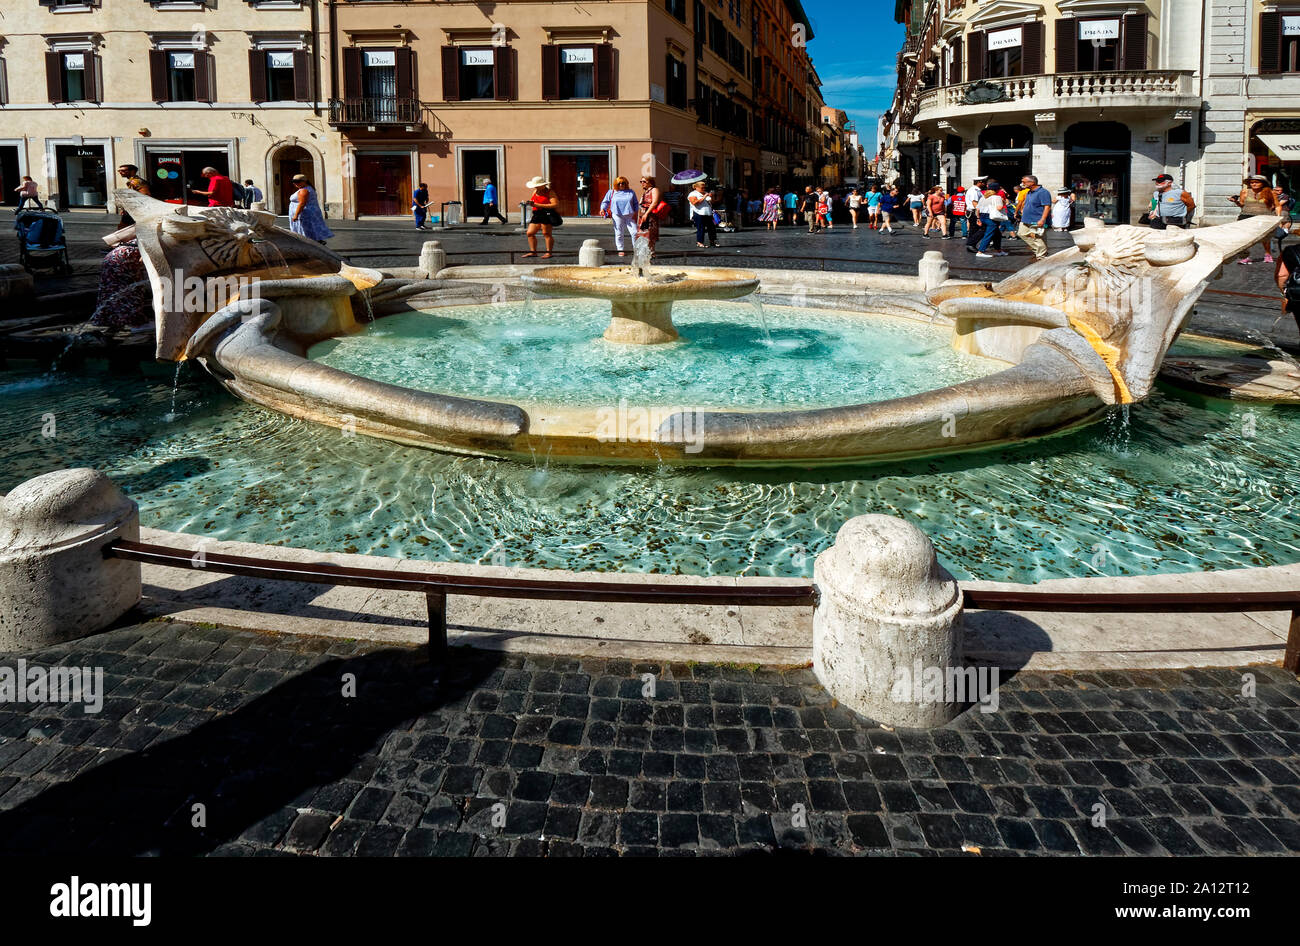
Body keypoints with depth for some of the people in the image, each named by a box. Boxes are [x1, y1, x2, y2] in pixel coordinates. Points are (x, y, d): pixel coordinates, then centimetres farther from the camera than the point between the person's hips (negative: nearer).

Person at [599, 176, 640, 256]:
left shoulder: (631, 192, 12)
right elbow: (605, 202, 10)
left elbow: (635, 203, 14)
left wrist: (635, 213, 1)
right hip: (617, 216, 0)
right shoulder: (612, 192, 9)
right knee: (619, 233, 3)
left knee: (634, 232, -6)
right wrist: (602, 209, -8)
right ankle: (621, 250, 15)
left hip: (630, 215, 1)